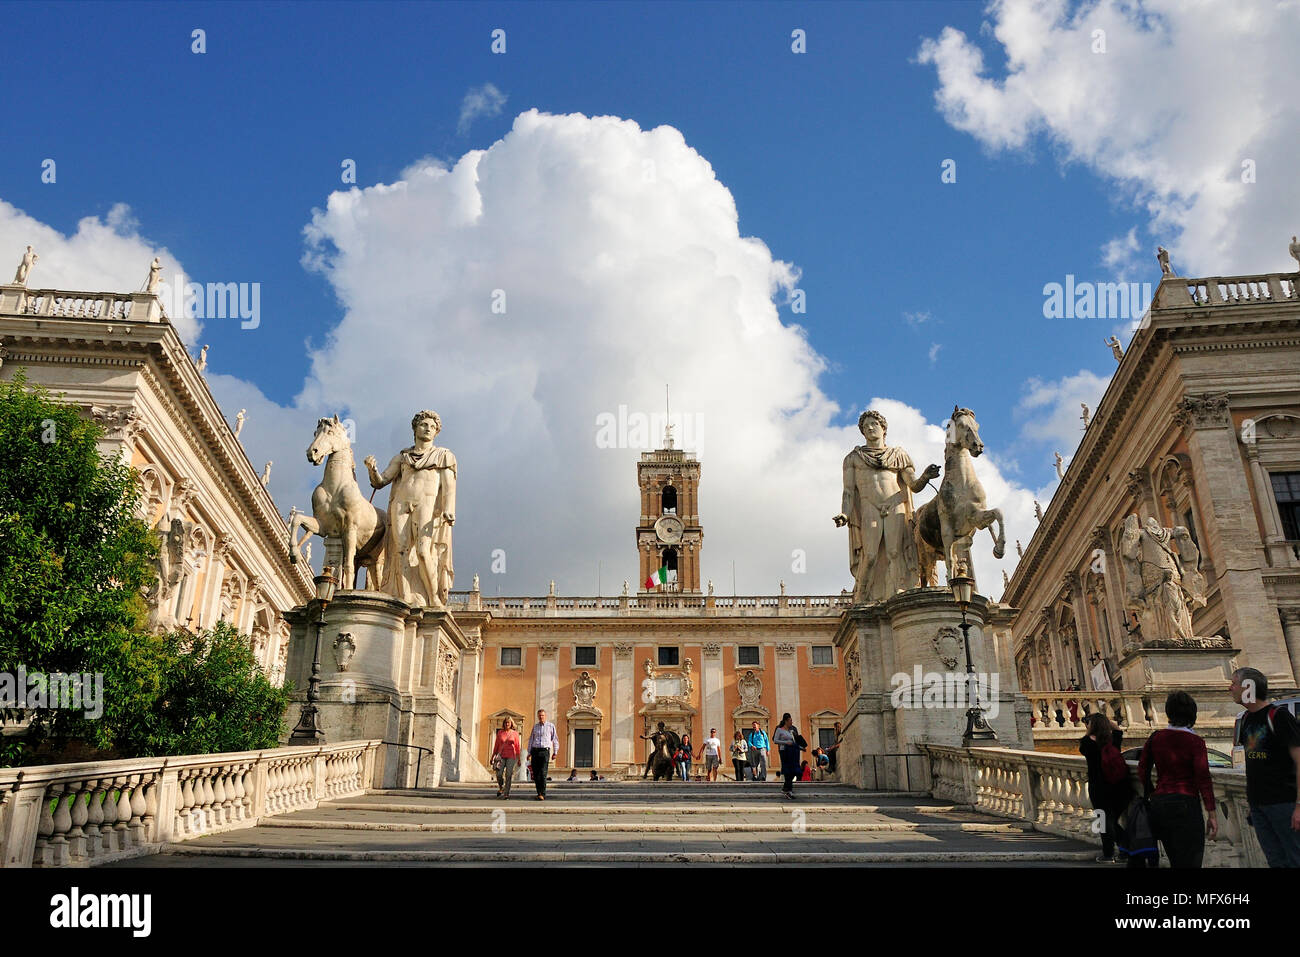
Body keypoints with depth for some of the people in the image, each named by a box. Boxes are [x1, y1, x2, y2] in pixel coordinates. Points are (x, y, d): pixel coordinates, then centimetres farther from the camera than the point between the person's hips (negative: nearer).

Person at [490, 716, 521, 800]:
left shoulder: (515, 733, 4)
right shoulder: (500, 733, 7)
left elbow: (517, 746, 5)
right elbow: (496, 745, 10)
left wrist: (518, 759, 3)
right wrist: (492, 756, 7)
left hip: (511, 756, -1)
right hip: (501, 756, 1)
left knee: (508, 775, -8)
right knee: (499, 775, -8)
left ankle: (506, 794, -2)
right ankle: (501, 788, 22)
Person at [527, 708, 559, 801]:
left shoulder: (551, 726, 6)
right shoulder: (535, 726, 14)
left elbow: (555, 739, 9)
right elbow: (531, 740, 18)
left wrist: (555, 752, 5)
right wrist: (529, 753, 11)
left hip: (545, 751, -4)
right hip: (535, 751, 4)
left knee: (543, 773, -14)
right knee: (535, 774, 1)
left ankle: (543, 794, -15)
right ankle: (539, 793, 12)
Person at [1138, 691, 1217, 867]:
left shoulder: (1155, 738, 5)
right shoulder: (1195, 741, -8)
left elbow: (1142, 771, 6)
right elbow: (1203, 779, -11)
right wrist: (1212, 814, -7)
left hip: (1158, 802, 5)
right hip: (1185, 804, -5)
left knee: (1175, 860, 18)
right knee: (1189, 862, -2)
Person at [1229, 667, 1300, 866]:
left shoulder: (1278, 716, -12)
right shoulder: (1246, 718, 11)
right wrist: (1250, 794, 14)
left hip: (1283, 801, -7)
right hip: (1257, 803, 7)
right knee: (1275, 859, 10)